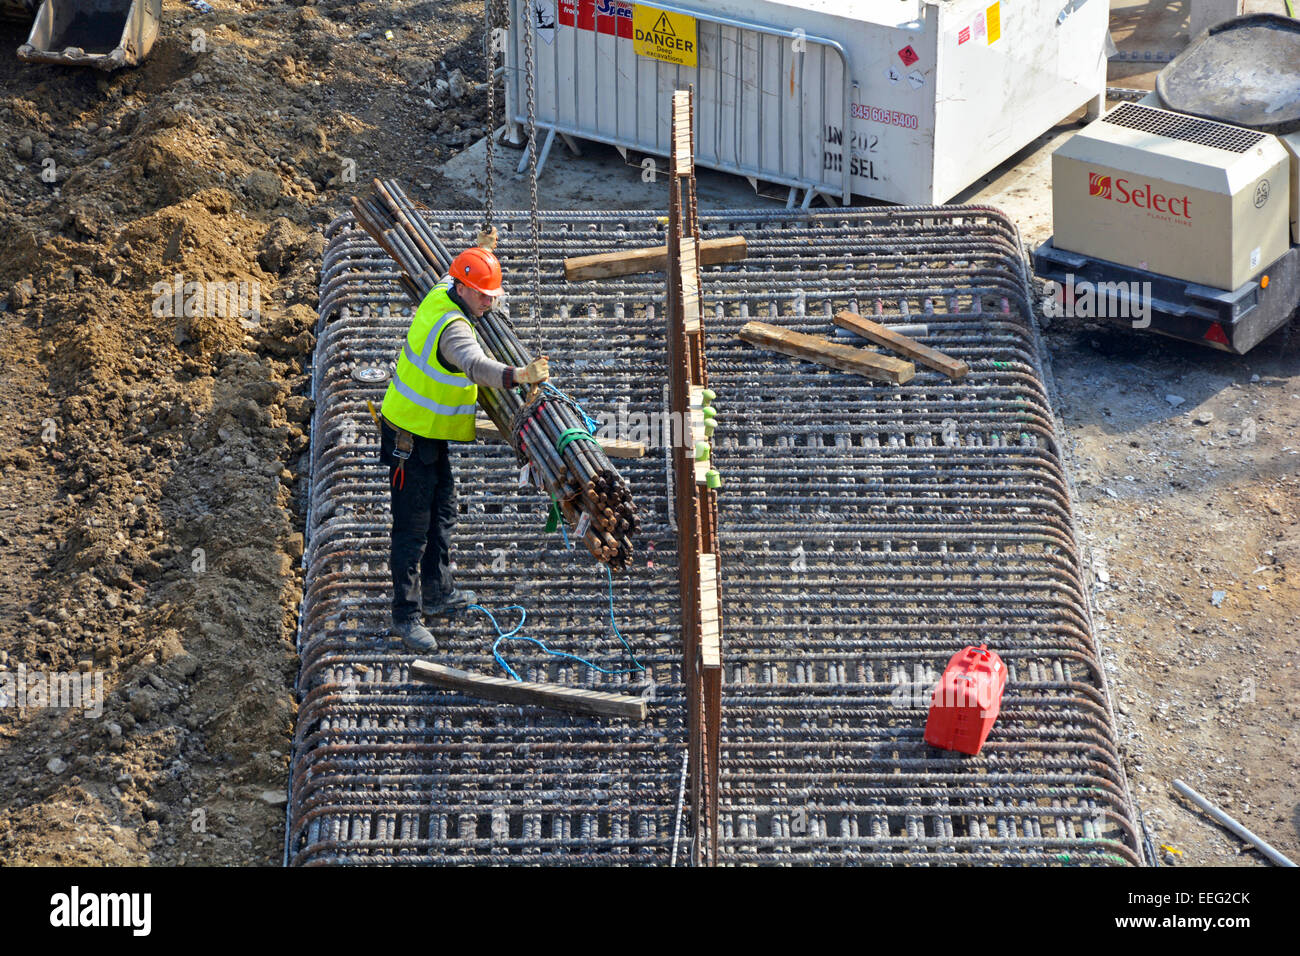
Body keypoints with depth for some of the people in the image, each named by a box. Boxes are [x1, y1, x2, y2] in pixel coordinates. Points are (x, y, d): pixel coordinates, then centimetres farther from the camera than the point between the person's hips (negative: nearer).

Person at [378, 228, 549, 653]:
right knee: (413, 526, -4)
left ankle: (437, 593, 35)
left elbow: (449, 275, 27)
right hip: (410, 438, -11)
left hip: (432, 436, 11)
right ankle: (406, 615, 3)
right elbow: (476, 364, -50)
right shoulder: (454, 328, -29)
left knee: (443, 513, 21)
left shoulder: (440, 294, 0)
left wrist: (478, 250, 43)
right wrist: (517, 376, -64)